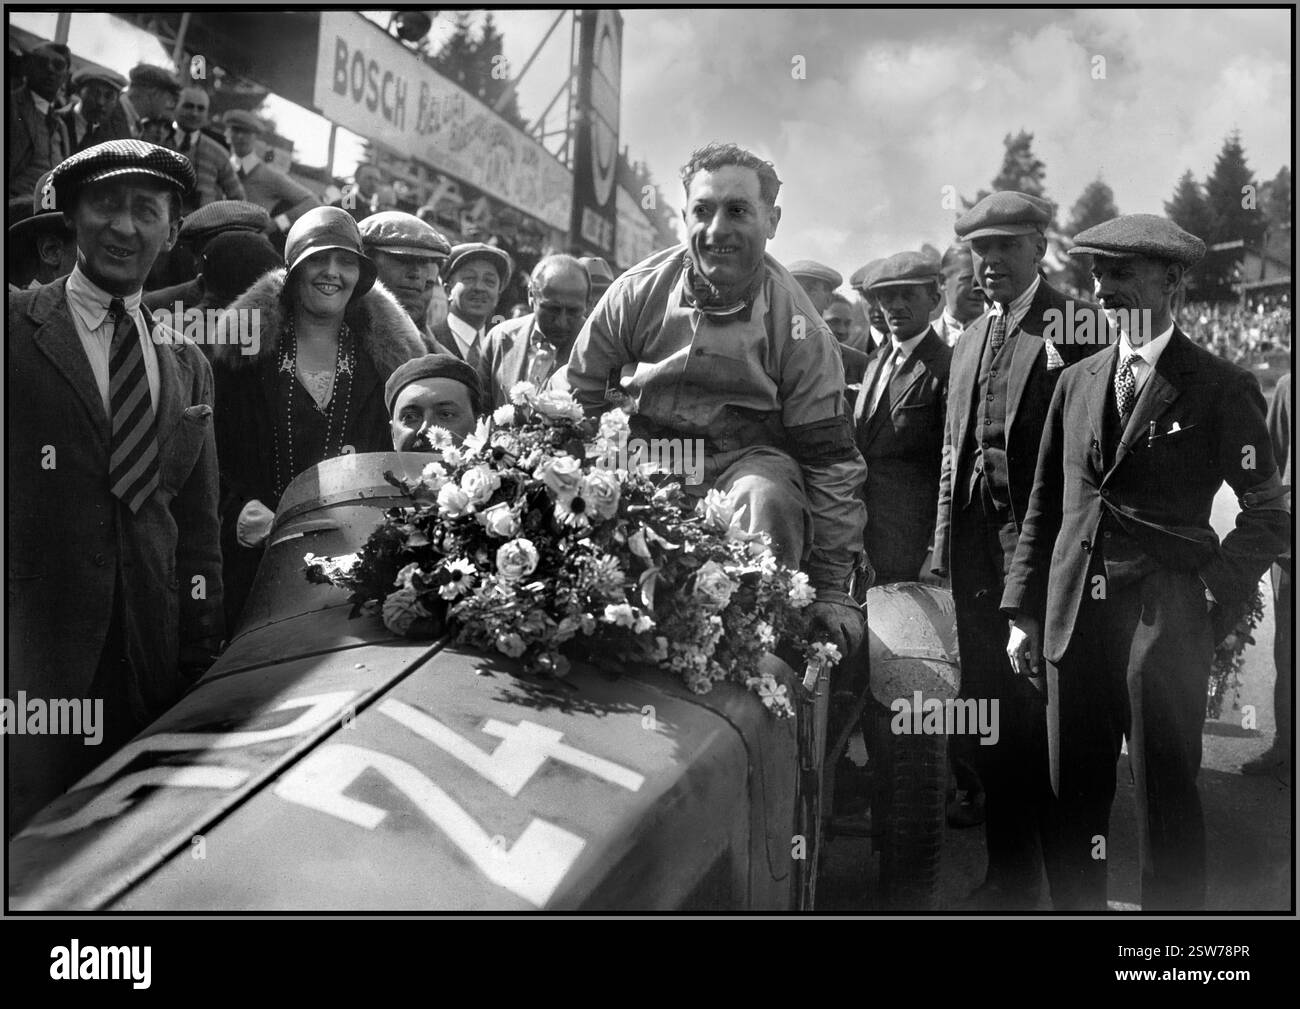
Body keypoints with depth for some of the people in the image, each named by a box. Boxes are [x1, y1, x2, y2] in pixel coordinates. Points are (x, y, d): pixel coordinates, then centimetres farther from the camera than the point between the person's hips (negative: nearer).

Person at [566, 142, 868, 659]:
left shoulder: (797, 326, -9)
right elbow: (577, 400, 7)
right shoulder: (638, 293, -5)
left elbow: (829, 460, -7)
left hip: (751, 456, -2)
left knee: (768, 499, -35)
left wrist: (834, 590, -9)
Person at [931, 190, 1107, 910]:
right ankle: (1009, 878, 28)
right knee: (988, 712, 13)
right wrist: (943, 551, 13)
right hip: (978, 548, 7)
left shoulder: (1080, 330, -7)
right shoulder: (967, 344, 17)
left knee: (1047, 718, -1)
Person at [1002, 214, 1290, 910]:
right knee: (1073, 796, 10)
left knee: (1166, 800, 3)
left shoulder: (1221, 389, -2)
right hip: (1072, 614, 4)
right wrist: (1023, 612, 9)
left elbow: (1268, 515, 2)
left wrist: (1212, 606, -6)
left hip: (1164, 619, -4)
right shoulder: (1077, 382, 12)